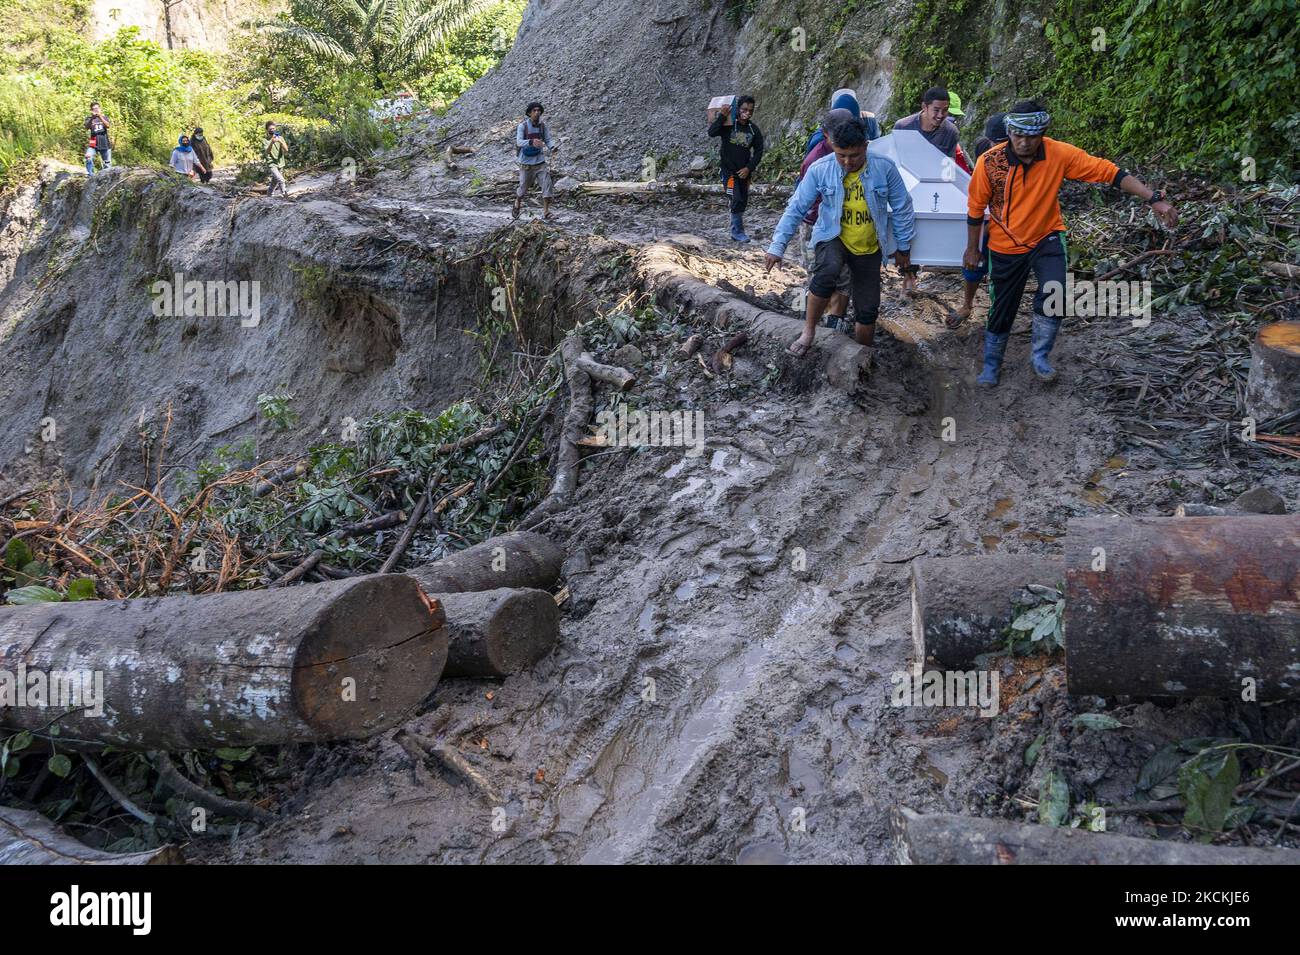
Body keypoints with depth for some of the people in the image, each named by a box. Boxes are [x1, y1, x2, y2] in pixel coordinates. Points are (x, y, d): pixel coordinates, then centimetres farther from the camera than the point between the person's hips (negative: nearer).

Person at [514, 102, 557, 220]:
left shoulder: (542, 126, -1)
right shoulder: (522, 126, -14)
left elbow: (549, 139, -2)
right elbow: (519, 142, -26)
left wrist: (553, 147, -26)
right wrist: (532, 142, -46)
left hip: (540, 162, 3)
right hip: (526, 164, -3)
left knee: (547, 184, -13)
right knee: (523, 188, 12)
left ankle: (546, 212, -8)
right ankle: (517, 205, 42)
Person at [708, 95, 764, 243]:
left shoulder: (754, 129, 1)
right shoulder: (728, 124, -10)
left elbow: (758, 151, 5)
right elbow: (711, 132, -25)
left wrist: (749, 168, -6)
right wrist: (722, 115, -30)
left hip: (744, 171, 5)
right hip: (728, 169, -5)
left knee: (743, 201, 9)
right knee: (736, 199, -13)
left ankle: (736, 229, 24)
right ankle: (738, 232, -3)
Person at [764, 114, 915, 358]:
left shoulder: (884, 168, -15)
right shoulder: (819, 170, -17)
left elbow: (902, 209, -4)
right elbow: (796, 208, -12)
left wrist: (903, 248, 3)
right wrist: (777, 246, -17)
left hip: (869, 248, 2)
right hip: (833, 237, -2)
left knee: (868, 310, 5)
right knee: (828, 271, -36)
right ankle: (808, 333, -19)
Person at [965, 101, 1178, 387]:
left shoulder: (1059, 154, -19)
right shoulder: (990, 162, -21)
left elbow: (1109, 171, -18)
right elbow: (975, 208, -7)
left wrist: (1154, 199, -23)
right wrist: (972, 249, 2)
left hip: (1046, 238, 0)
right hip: (1005, 246, 0)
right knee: (1002, 308, 9)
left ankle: (1039, 355, 1)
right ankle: (991, 365, 31)